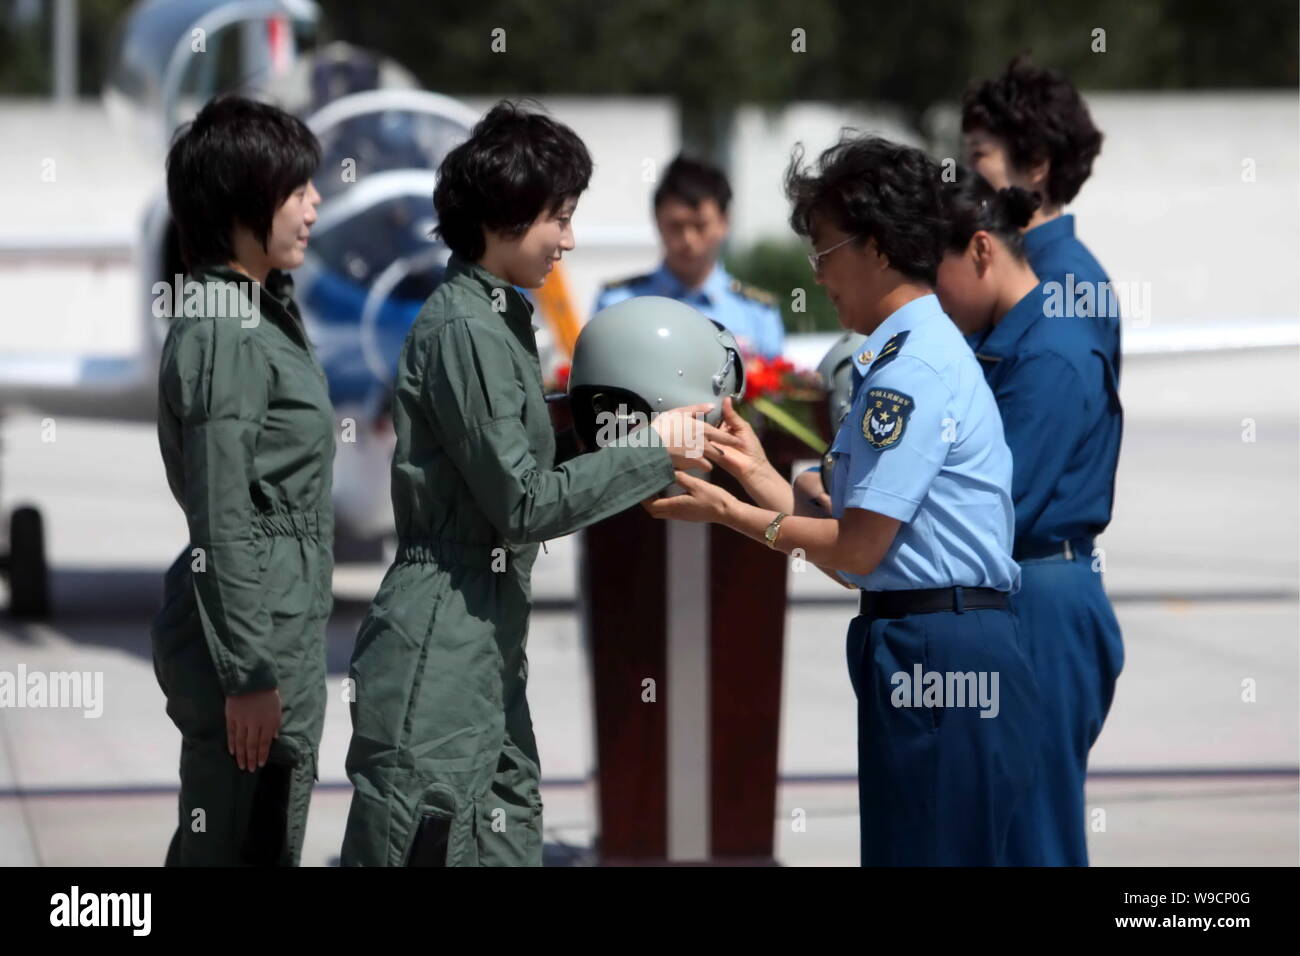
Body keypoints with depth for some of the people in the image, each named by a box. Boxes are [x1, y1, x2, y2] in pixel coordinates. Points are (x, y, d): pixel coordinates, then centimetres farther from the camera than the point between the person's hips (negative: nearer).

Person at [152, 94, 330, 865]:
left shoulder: (261, 313, 13)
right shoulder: (225, 336, -17)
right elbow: (223, 521, -20)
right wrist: (247, 673, -21)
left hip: (281, 636, 10)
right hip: (252, 640, -10)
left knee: (268, 852, 13)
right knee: (236, 851, -6)